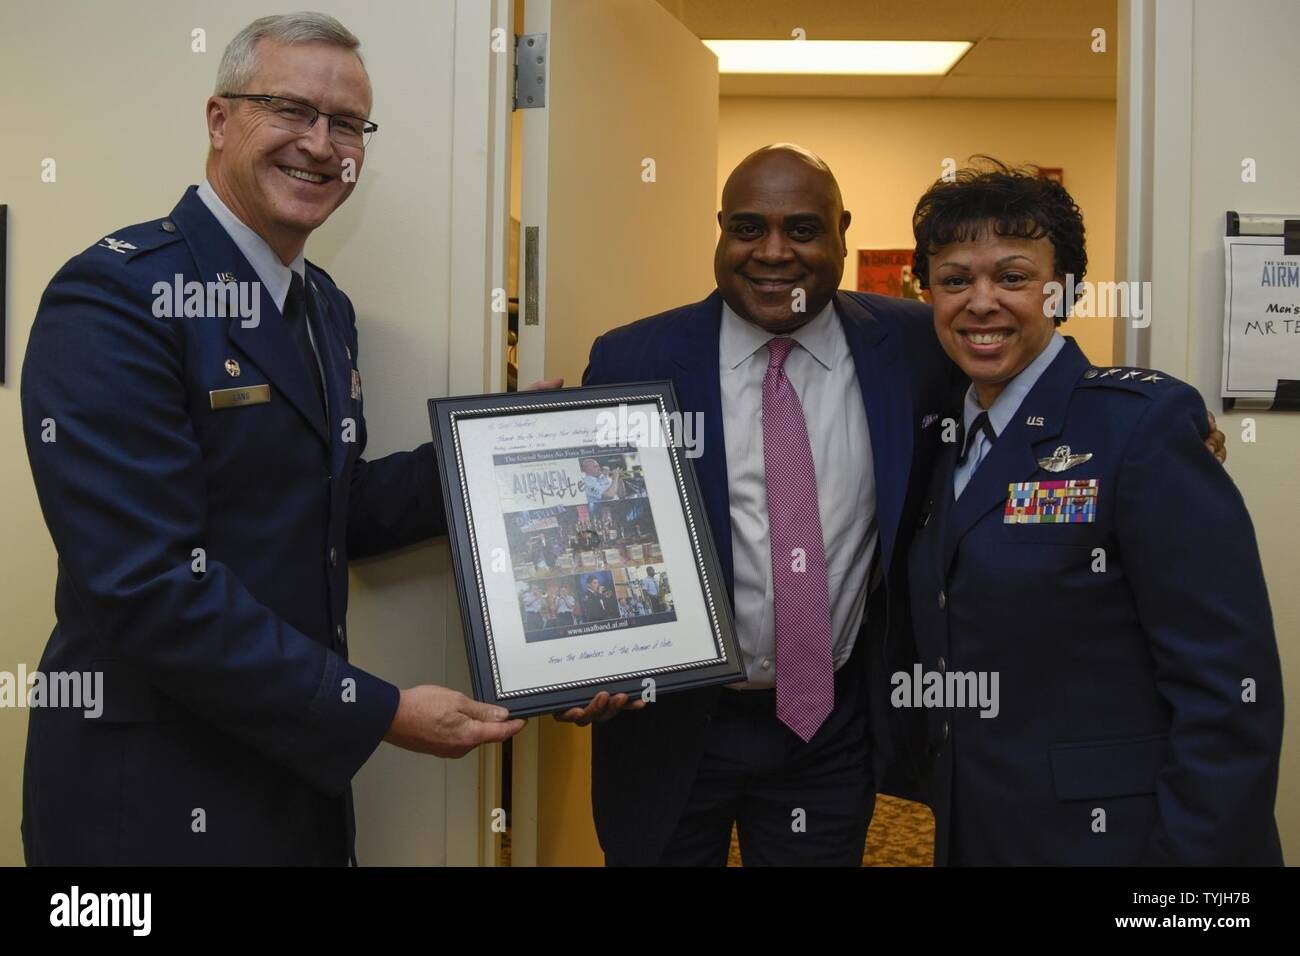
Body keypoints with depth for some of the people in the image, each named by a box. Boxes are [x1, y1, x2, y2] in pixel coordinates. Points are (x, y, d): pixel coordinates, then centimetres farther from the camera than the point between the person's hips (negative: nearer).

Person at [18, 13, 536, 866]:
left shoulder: (327, 305, 8)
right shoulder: (115, 298, -18)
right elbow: (146, 584, -24)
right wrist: (378, 713, -20)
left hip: (297, 765, 8)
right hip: (158, 795, -8)